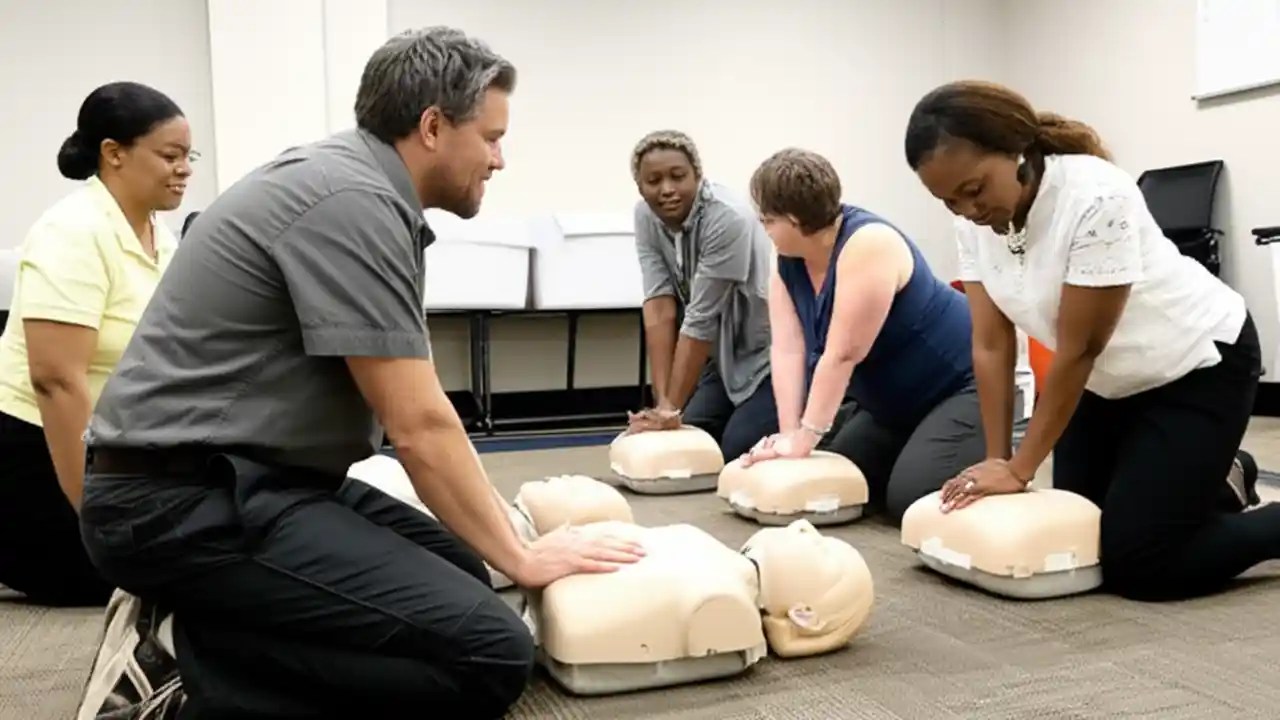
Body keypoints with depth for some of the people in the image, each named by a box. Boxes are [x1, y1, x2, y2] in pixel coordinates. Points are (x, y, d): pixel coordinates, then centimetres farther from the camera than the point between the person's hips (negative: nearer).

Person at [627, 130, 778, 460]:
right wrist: (663, 403, -22)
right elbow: (659, 306, -15)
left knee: (737, 455, -13)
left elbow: (701, 319, -27)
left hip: (771, 352, -6)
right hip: (726, 353, 6)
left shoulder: (728, 218, -28)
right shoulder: (646, 216, -8)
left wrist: (673, 410, -22)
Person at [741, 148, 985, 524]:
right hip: (893, 402, 8)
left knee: (911, 497, -21)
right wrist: (789, 433, -20)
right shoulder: (787, 263, -4)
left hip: (962, 387, -8)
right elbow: (788, 350, -11)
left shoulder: (868, 244, -28)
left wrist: (805, 438, -30)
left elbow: (843, 353, -31)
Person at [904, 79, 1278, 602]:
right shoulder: (974, 220, -12)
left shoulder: (1096, 199, -32)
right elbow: (991, 346, -9)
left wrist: (1020, 470, -22)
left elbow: (1078, 350, -27)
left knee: (1133, 563, -13)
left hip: (1199, 364, -7)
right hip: (1108, 379, 7)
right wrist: (996, 461, -13)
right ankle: (1213, 478, 30)